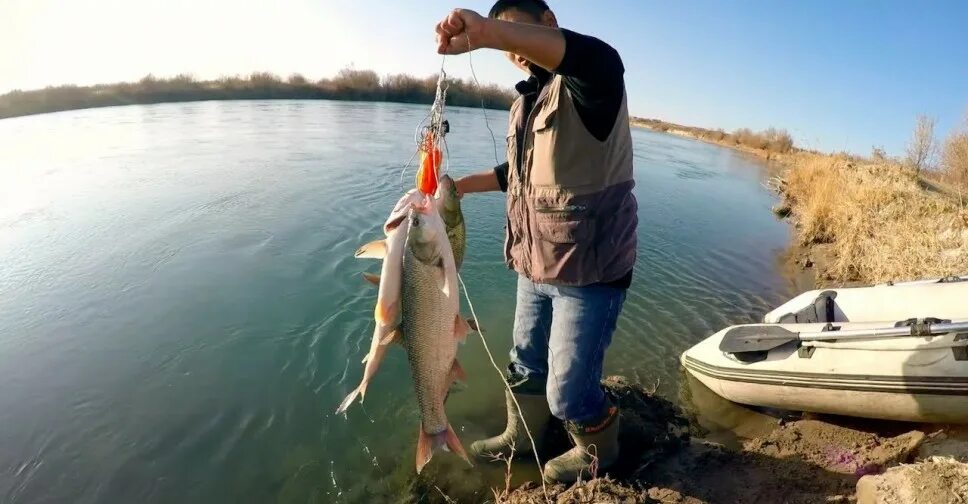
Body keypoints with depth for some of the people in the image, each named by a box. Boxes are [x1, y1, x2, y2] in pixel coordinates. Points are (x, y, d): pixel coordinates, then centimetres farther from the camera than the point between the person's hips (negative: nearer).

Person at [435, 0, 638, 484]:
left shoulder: (585, 87, -14)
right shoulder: (524, 103, 12)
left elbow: (601, 60, -40)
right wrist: (462, 185, 16)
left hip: (588, 270, -7)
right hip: (534, 268, 8)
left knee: (568, 392, 3)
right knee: (525, 365, 22)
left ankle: (598, 450, 35)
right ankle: (520, 436, 48)